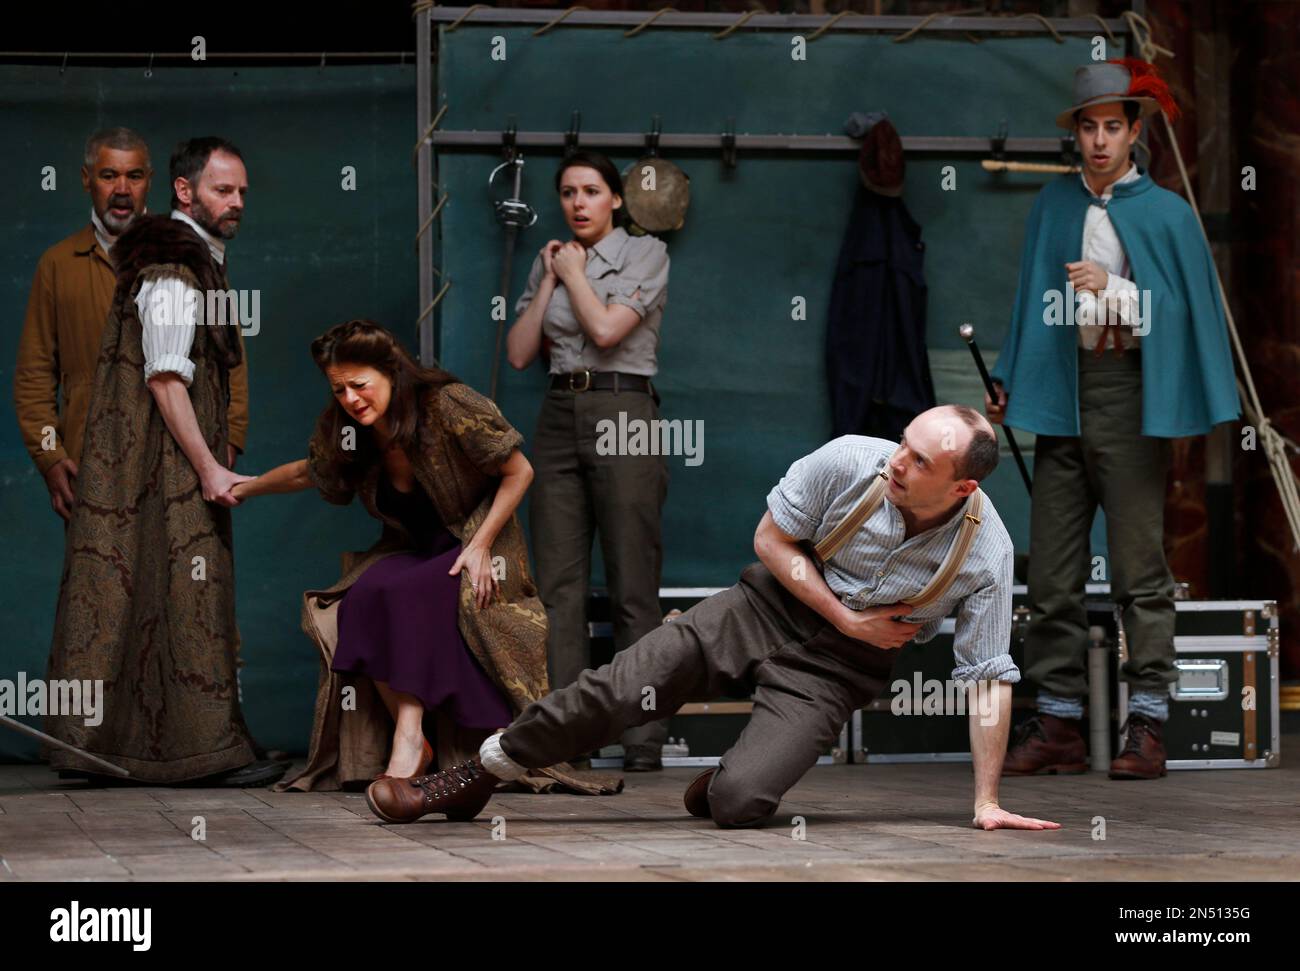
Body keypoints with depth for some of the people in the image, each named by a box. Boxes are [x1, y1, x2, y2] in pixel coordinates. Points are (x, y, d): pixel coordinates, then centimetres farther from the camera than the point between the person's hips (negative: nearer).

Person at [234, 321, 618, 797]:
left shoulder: (449, 407, -20)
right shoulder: (339, 429, -3)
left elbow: (518, 472, -10)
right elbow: (309, 473, 21)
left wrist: (480, 545, -14)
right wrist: (247, 486, 26)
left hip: (476, 549, -5)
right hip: (410, 552, 5)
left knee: (401, 594, -34)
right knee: (362, 598, -28)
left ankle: (410, 738, -32)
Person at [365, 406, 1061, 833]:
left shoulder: (986, 554, -20)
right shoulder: (850, 462, -18)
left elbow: (990, 679, -12)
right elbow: (771, 538, -5)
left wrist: (986, 801, -12)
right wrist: (848, 618, -13)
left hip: (835, 669, -1)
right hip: (771, 605, 2)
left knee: (738, 804, -23)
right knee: (616, 690, -13)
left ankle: (730, 778, 16)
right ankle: (473, 777, 5)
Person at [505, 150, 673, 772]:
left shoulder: (645, 254, 1)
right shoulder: (551, 261, 16)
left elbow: (606, 330, -14)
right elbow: (519, 353, 8)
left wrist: (574, 272, 0)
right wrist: (550, 279, 5)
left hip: (622, 414, -5)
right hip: (559, 416, 5)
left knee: (633, 586, -6)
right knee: (558, 583, 1)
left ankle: (644, 743, -5)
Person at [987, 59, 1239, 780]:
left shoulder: (1167, 214, 4)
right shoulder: (1053, 206, 14)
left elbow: (1180, 313, 1)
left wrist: (1112, 288, -11)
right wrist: (1007, 383, 15)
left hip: (1127, 392, -4)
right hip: (1058, 394, 4)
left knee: (1139, 565, -4)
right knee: (1051, 569, 3)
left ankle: (1146, 728, -2)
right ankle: (1058, 725, 8)